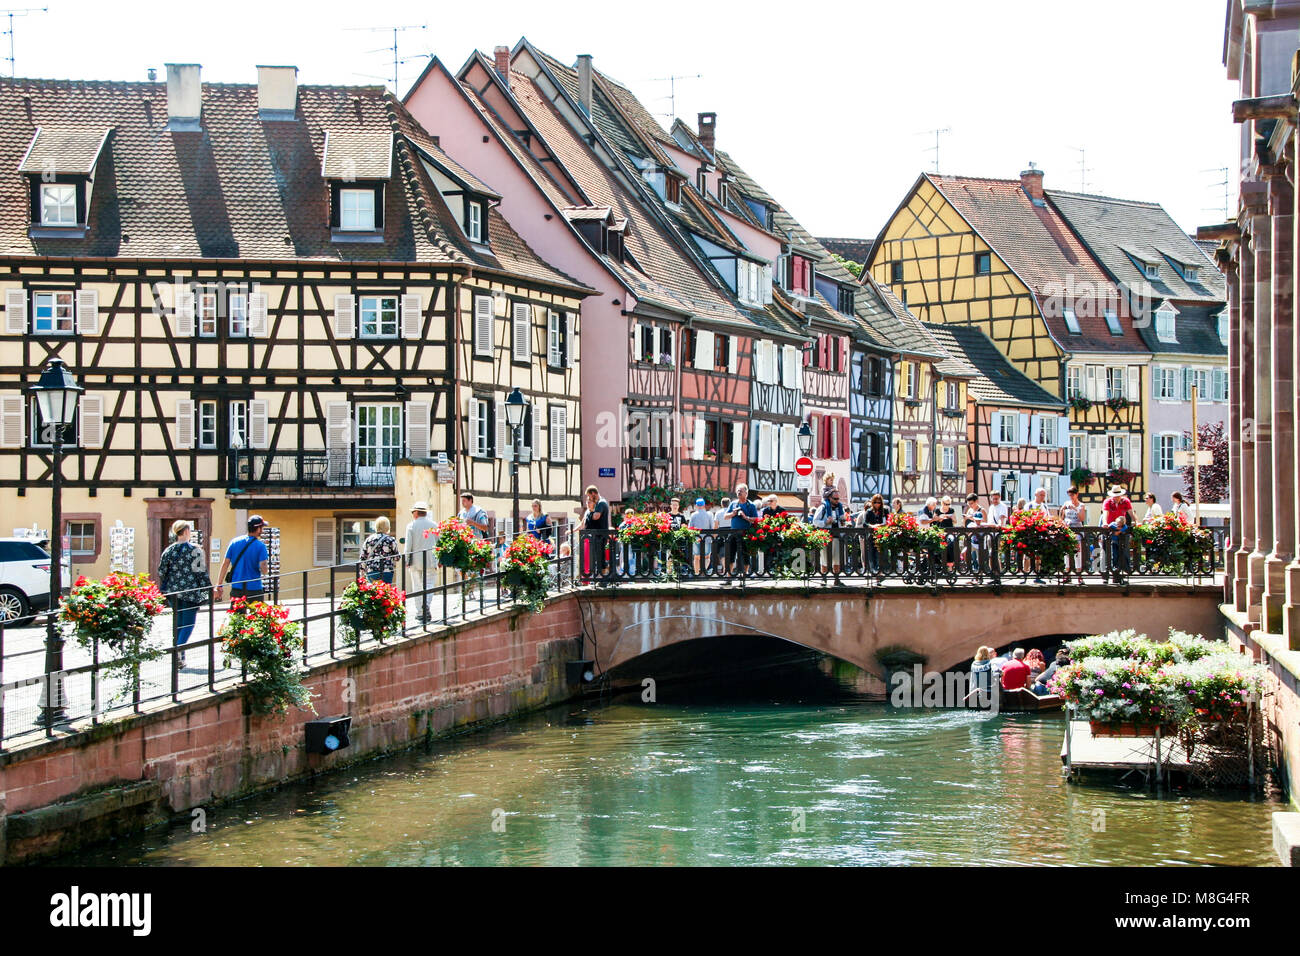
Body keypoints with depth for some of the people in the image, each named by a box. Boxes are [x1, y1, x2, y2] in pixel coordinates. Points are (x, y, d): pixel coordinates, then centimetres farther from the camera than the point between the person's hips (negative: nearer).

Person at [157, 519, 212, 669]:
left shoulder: (169, 551, 3)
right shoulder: (195, 550, -9)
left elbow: (161, 571, 7)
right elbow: (202, 572, -9)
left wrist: (163, 590, 21)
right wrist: (207, 589, 1)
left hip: (173, 592, 4)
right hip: (191, 592, -4)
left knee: (178, 622, 15)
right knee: (188, 623, 1)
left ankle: (180, 657, 19)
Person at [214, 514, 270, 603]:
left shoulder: (234, 542, 4)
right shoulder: (260, 546, -8)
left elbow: (225, 564, 3)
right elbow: (263, 570, -15)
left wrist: (219, 586, 7)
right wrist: (266, 561, 7)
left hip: (236, 589, 4)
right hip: (254, 589, -3)